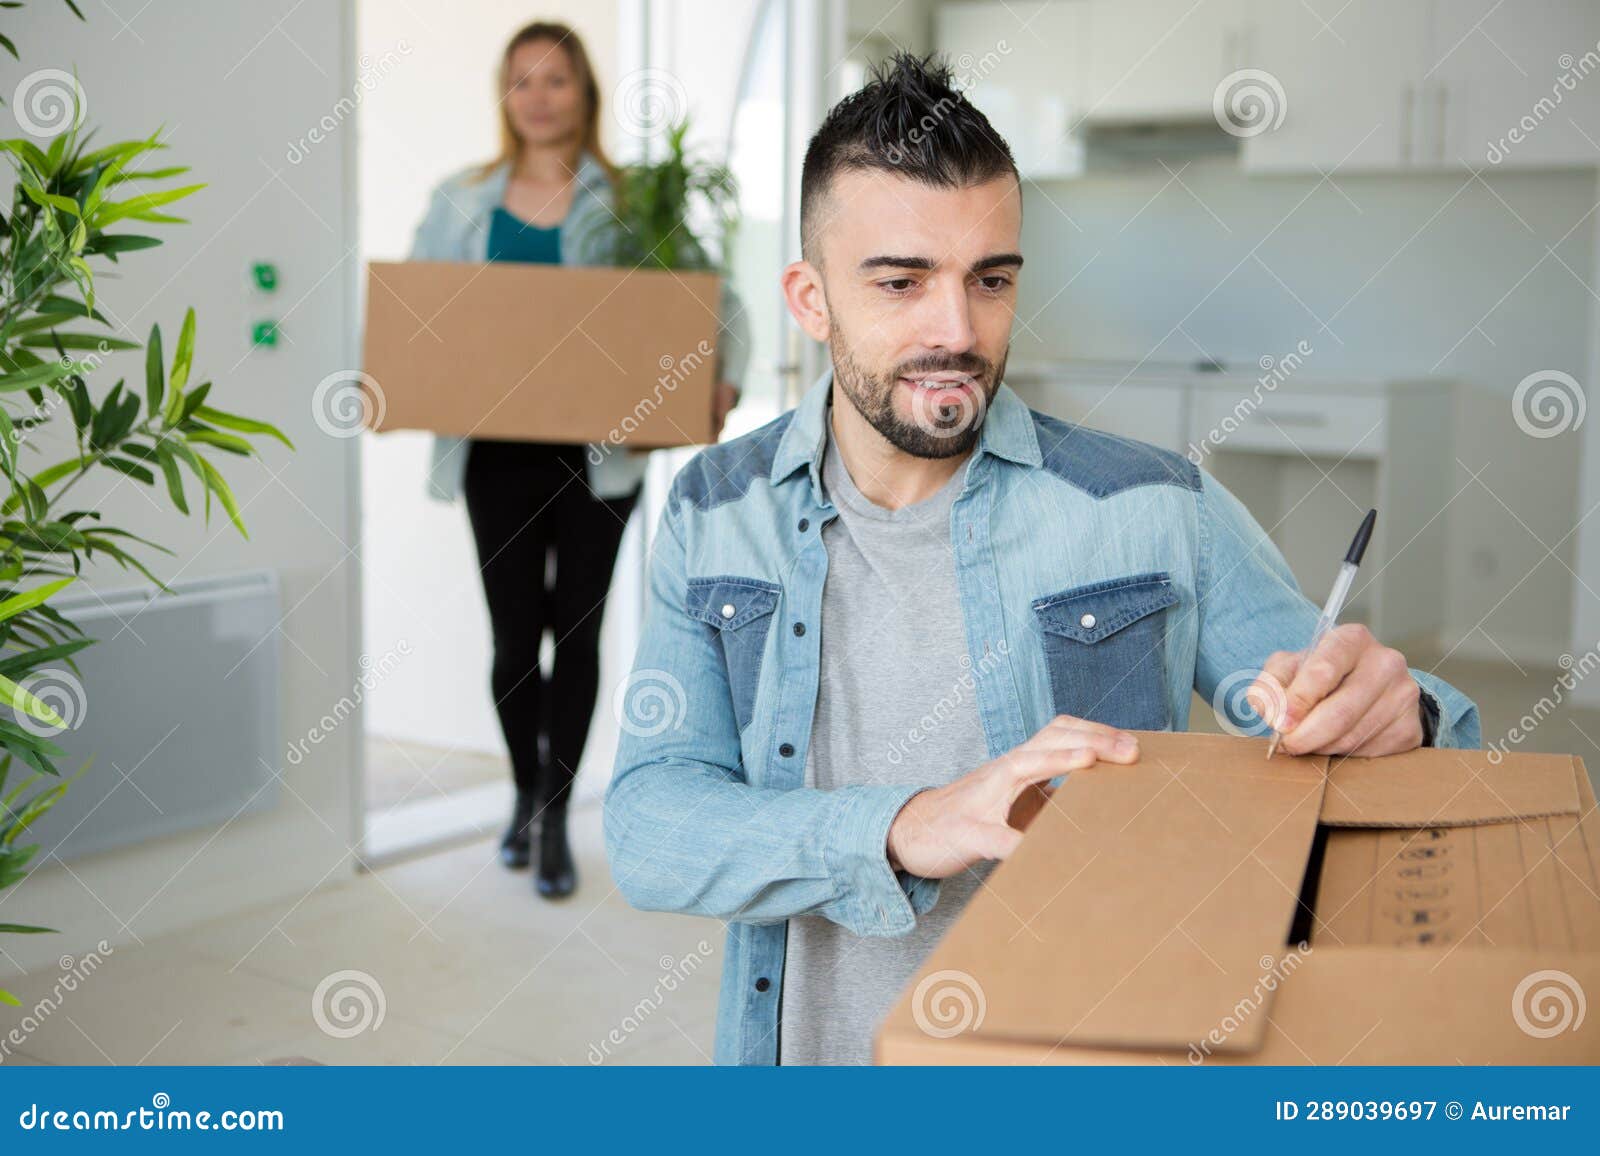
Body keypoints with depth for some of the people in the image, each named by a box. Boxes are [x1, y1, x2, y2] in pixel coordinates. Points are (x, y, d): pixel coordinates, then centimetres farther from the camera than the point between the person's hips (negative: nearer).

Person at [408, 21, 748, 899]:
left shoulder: (630, 201, 0)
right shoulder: (462, 202, 6)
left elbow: (718, 302, -1)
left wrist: (722, 384, -19)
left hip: (597, 452, -1)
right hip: (498, 453, 1)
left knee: (576, 630, 4)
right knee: (514, 633, 6)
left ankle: (557, 818, 17)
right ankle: (526, 791, 32)